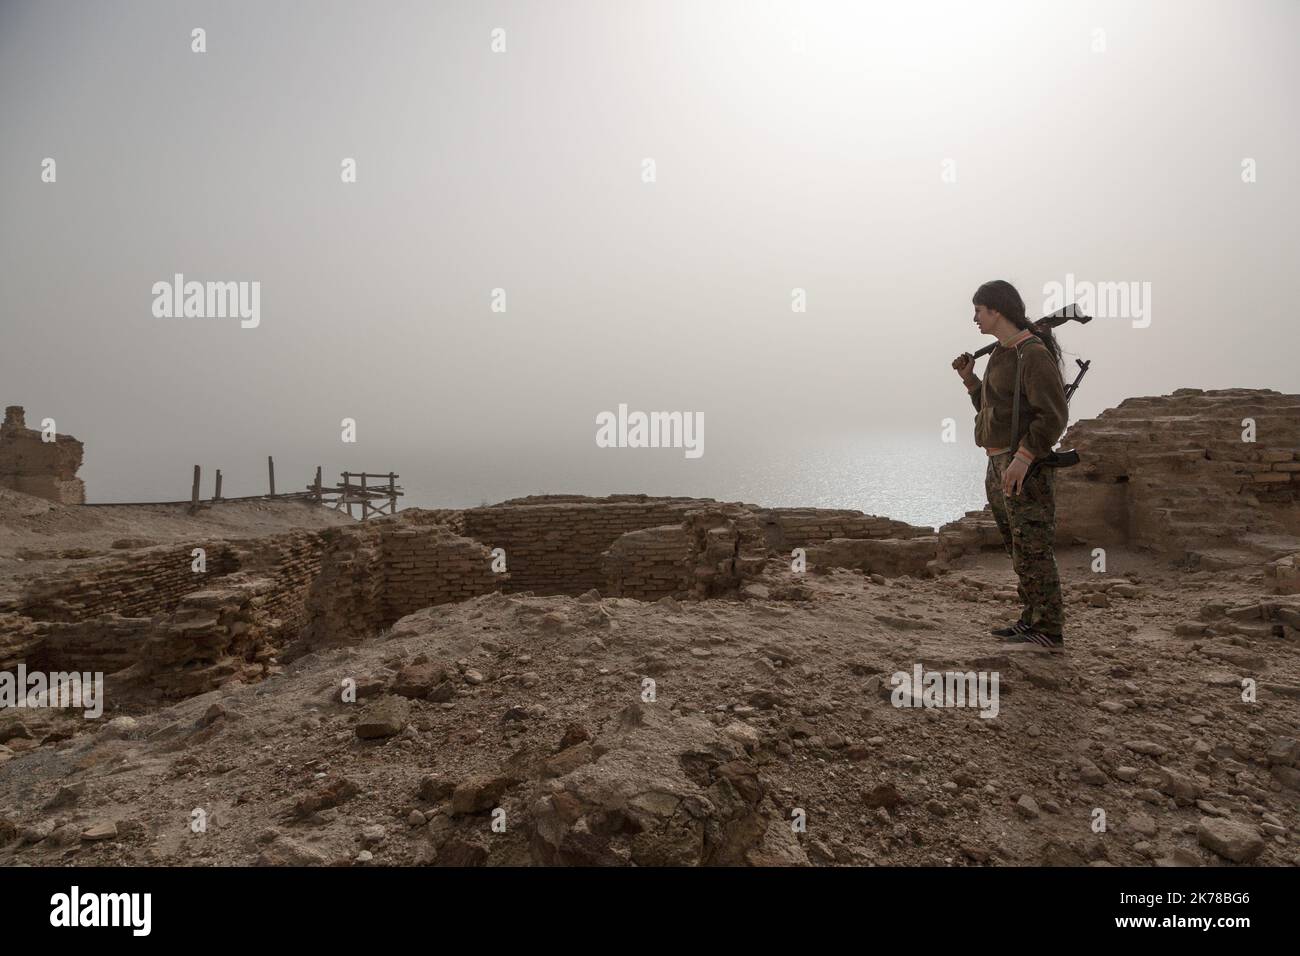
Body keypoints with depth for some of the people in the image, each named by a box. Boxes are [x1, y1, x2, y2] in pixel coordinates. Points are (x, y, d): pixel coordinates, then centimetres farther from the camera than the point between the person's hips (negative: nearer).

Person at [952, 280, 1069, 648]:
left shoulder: (1034, 354, -14)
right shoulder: (1003, 355, 16)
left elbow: (1054, 415, -21)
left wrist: (1023, 458, -28)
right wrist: (969, 378, 12)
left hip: (1027, 466, -10)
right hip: (1001, 465, 10)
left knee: (1032, 549, -4)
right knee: (1019, 548, 13)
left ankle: (1048, 631, 5)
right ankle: (1032, 620, 22)